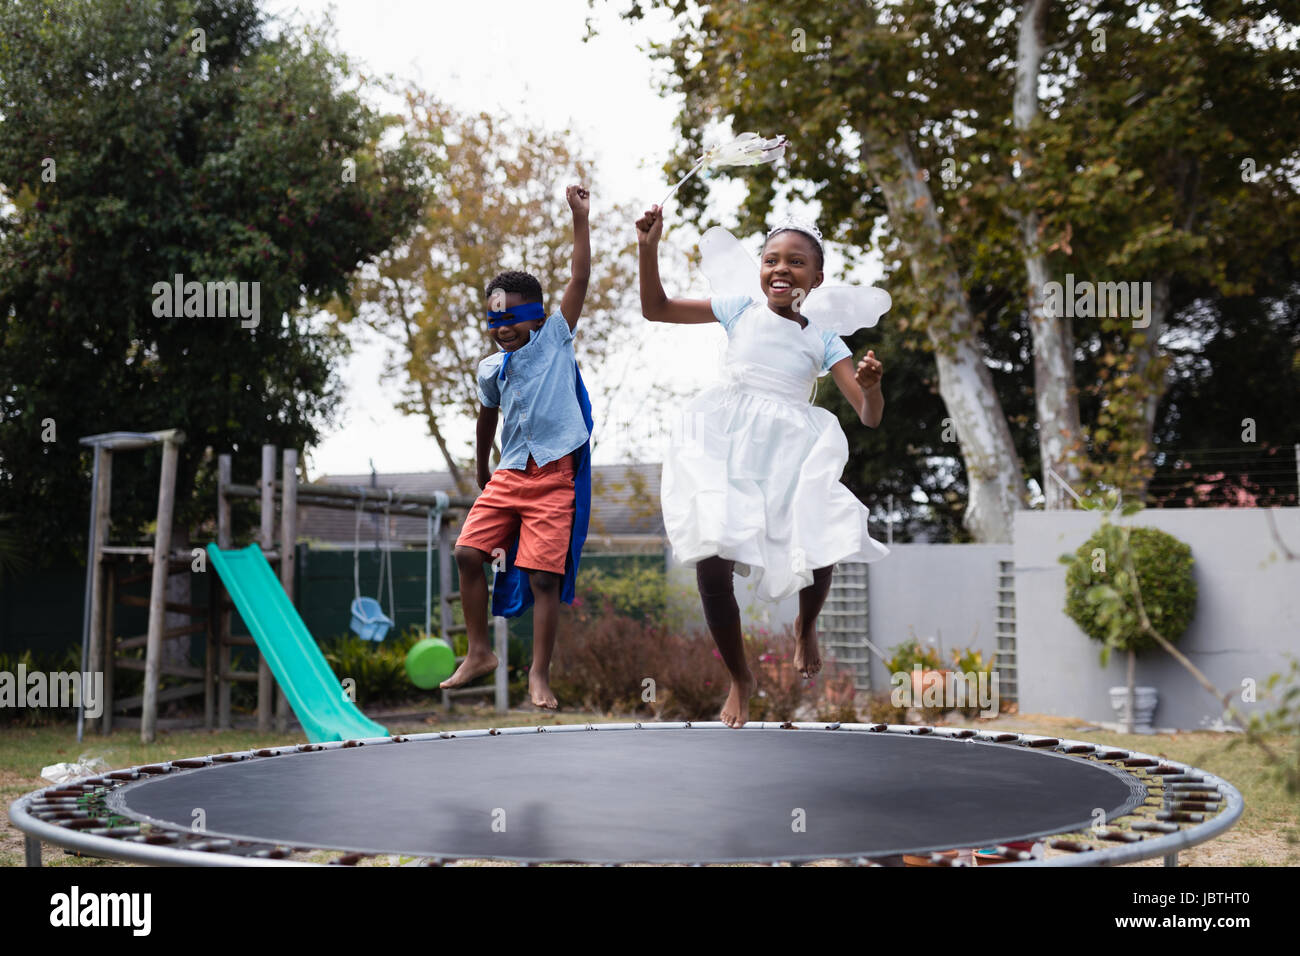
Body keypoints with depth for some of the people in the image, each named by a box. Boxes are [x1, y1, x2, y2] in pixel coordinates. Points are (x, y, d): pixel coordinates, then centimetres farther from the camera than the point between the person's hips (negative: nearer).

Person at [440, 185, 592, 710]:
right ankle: (479, 653, 11)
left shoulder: (555, 340, 0)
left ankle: (539, 675, 1)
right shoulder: (491, 369, 11)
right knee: (469, 552, -5)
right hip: (509, 474, 5)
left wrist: (580, 217, -7)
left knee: (544, 575, -7)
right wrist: (482, 473, 32)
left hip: (554, 475, -5)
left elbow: (579, 279, -5)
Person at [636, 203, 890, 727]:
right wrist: (649, 248, 2)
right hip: (726, 448, 0)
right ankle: (739, 677, 12)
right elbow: (656, 308, 15)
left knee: (820, 553, -19)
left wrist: (871, 387, -18)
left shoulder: (823, 340, 12)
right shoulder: (741, 310, 13)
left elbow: (870, 416, 5)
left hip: (791, 454, 0)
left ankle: (806, 628, 20)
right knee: (711, 565, -13)